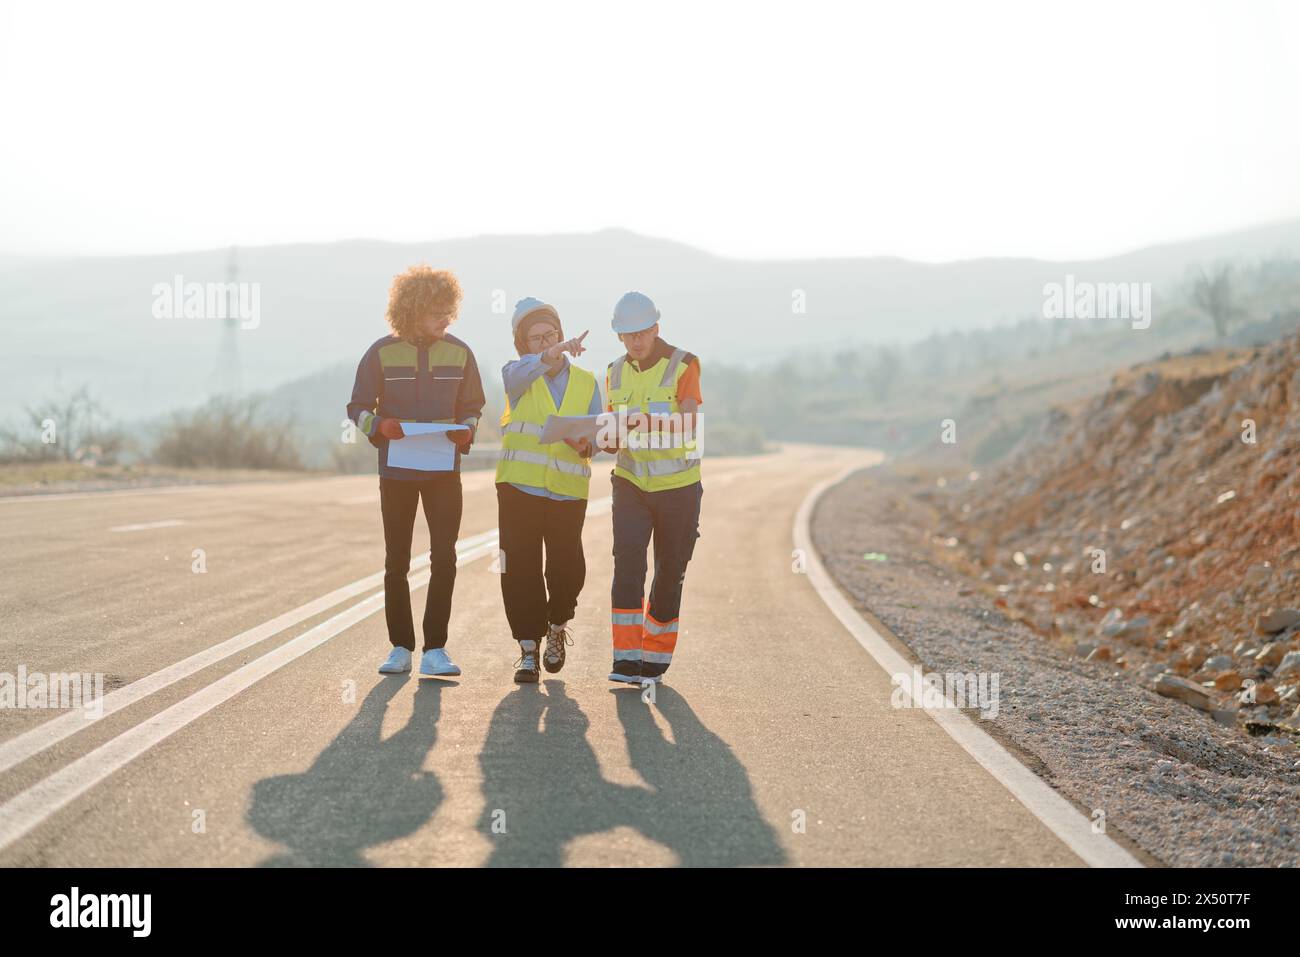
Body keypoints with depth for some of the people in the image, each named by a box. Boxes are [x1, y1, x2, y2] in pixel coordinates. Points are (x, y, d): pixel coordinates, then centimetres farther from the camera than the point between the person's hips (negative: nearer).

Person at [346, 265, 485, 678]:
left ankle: (434, 650, -1)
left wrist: (466, 432, -11)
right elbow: (358, 407, 1)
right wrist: (380, 426, -20)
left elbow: (471, 407, 10)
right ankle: (400, 647, 16)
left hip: (444, 471, 1)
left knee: (444, 559, -6)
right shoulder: (382, 353, -5)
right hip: (396, 472, -1)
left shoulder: (458, 353, 0)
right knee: (396, 562, 6)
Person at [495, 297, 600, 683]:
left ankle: (557, 625, 27)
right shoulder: (517, 375, 4)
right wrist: (556, 352, -40)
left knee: (567, 568, -3)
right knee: (521, 568, -3)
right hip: (520, 487, -1)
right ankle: (528, 647, 7)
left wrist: (585, 444, -17)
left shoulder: (586, 383, 12)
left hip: (568, 491, 1)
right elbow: (522, 372, -22)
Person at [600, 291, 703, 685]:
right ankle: (626, 659, -15)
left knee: (669, 573, 6)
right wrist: (609, 441, -12)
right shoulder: (616, 372, 6)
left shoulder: (683, 365, -10)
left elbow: (690, 428, -21)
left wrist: (651, 424, -39)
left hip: (678, 485, -3)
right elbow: (615, 431, 12)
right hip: (631, 482, 3)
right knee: (627, 564, -14)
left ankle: (655, 659, 21)